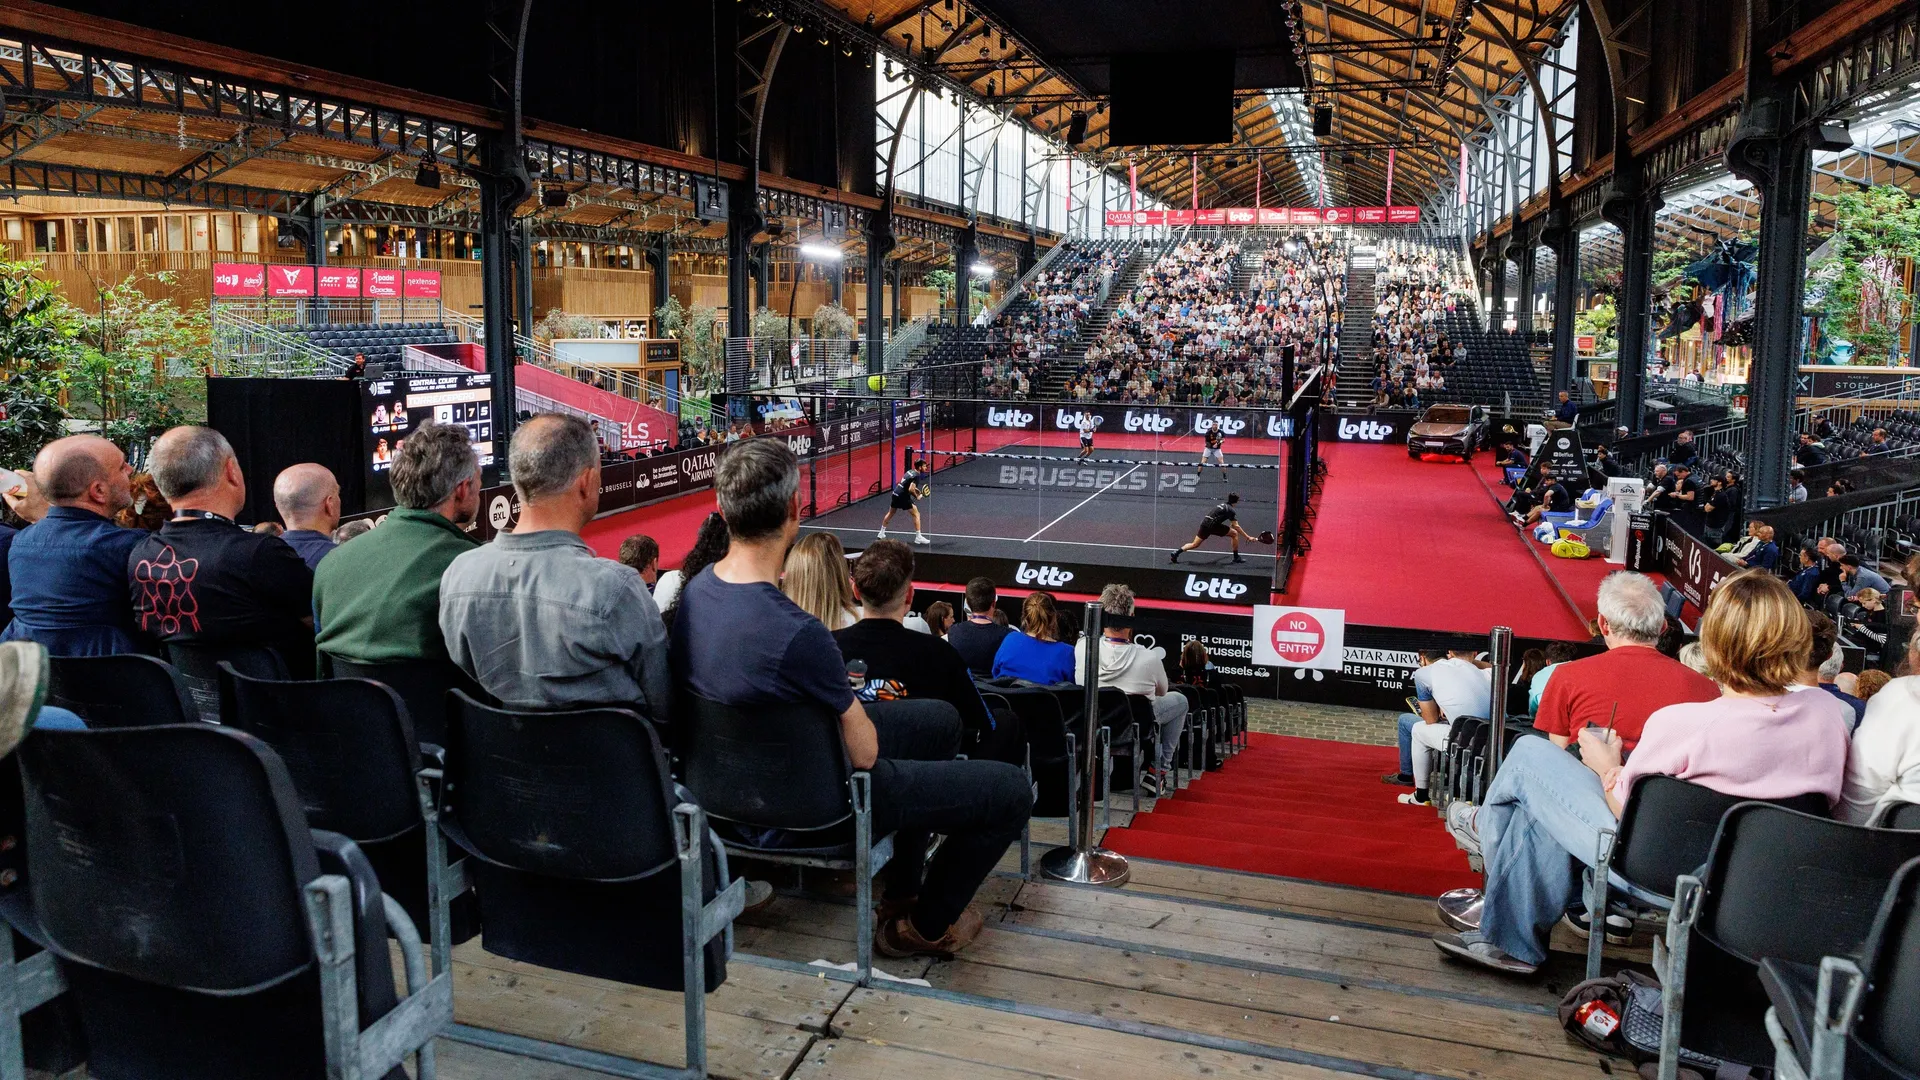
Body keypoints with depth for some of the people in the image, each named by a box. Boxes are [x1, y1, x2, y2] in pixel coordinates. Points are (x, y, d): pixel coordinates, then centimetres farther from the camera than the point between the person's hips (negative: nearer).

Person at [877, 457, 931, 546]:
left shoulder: (910, 471, 11)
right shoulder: (917, 476, -16)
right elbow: (910, 489, -25)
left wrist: (915, 489, 12)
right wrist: (917, 496, -9)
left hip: (895, 493, 9)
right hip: (903, 497, -9)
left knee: (890, 513, 24)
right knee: (916, 514, -1)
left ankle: (881, 534, 34)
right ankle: (918, 537, -4)